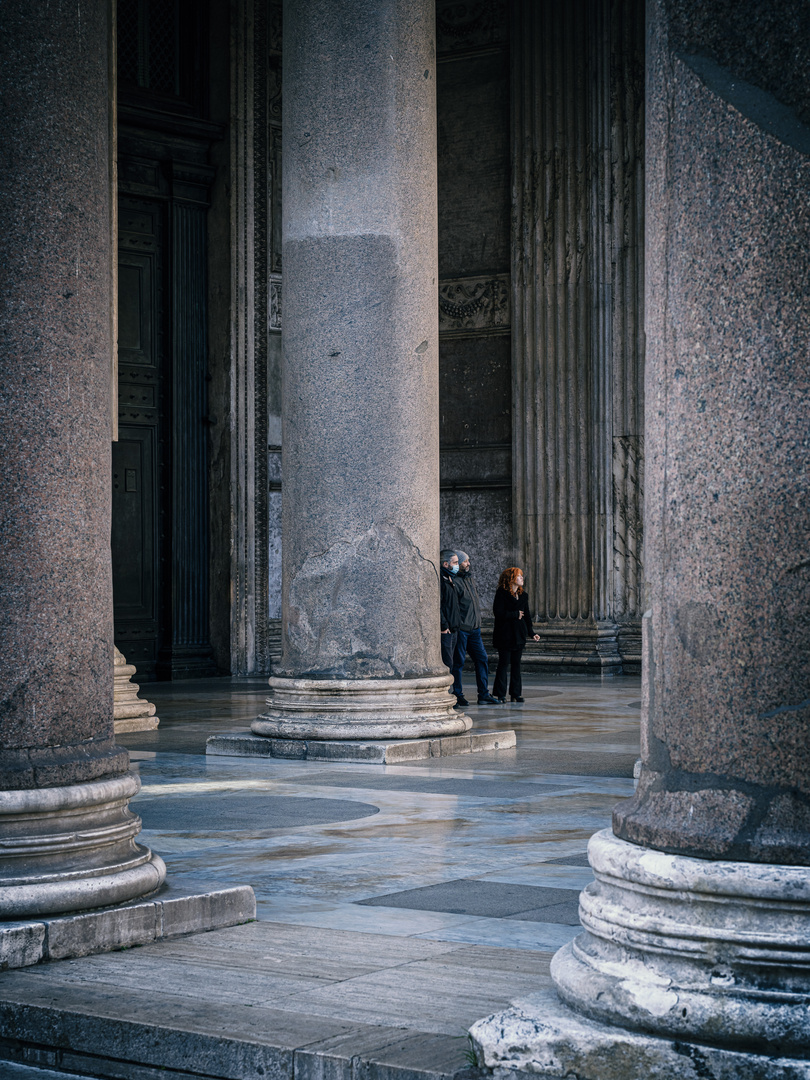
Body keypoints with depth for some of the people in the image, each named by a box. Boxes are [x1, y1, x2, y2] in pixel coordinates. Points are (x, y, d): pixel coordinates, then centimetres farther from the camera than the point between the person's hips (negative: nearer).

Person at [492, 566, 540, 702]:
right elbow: (498, 613, -15)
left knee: (516, 663, 7)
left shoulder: (523, 595, 13)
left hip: (519, 635, 6)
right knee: (504, 663, -4)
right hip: (505, 634, -6)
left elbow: (527, 615, 15)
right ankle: (500, 694, 1)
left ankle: (516, 693, 12)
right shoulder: (501, 594, -6)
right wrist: (515, 614, -10)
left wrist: (531, 633, 8)